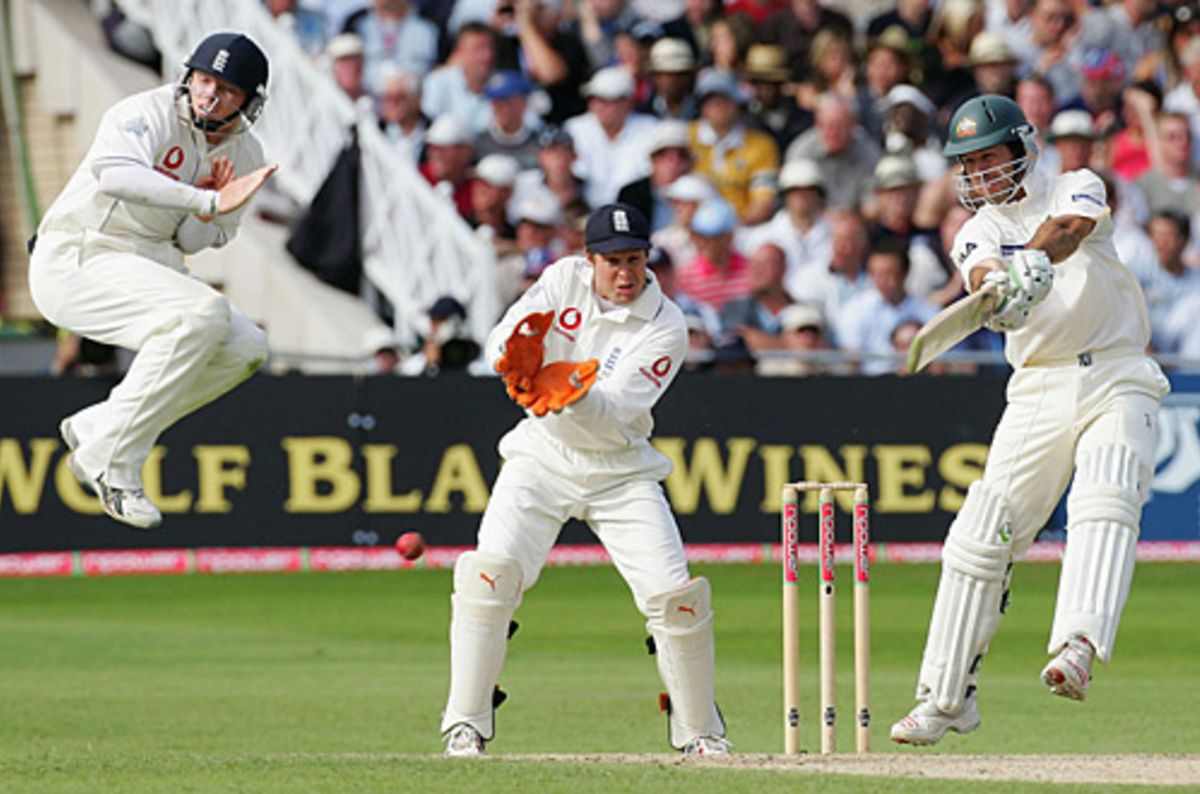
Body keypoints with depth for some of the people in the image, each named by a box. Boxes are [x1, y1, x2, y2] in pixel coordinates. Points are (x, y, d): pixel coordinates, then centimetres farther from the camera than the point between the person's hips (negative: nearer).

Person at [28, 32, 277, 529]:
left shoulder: (246, 154, 6)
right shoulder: (148, 115, -17)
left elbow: (197, 242, 9)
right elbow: (114, 173, -39)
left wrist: (203, 209, -15)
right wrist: (209, 202, -46)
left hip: (152, 270, 8)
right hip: (75, 260, -8)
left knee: (245, 347, -8)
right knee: (204, 312, -29)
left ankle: (95, 430, 2)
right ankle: (111, 462, -22)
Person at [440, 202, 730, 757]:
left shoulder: (665, 327, -13)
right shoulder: (563, 280, -4)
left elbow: (614, 420, -21)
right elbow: (499, 345, -12)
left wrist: (574, 395, -42)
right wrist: (516, 356, -36)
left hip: (619, 470, -1)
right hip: (542, 456, 1)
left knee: (674, 595, -10)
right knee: (491, 571, -20)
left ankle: (698, 731, 11)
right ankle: (465, 723, -10)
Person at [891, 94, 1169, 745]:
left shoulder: (1077, 188, 2)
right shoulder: (976, 234, 7)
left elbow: (1068, 228, -22)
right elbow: (983, 278, -17)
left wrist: (1035, 261, -45)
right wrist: (999, 290, -42)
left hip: (1118, 382, -3)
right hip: (1038, 393, 3)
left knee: (1103, 501, -28)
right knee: (979, 536, -2)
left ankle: (1077, 648, -47)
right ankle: (948, 697, 8)